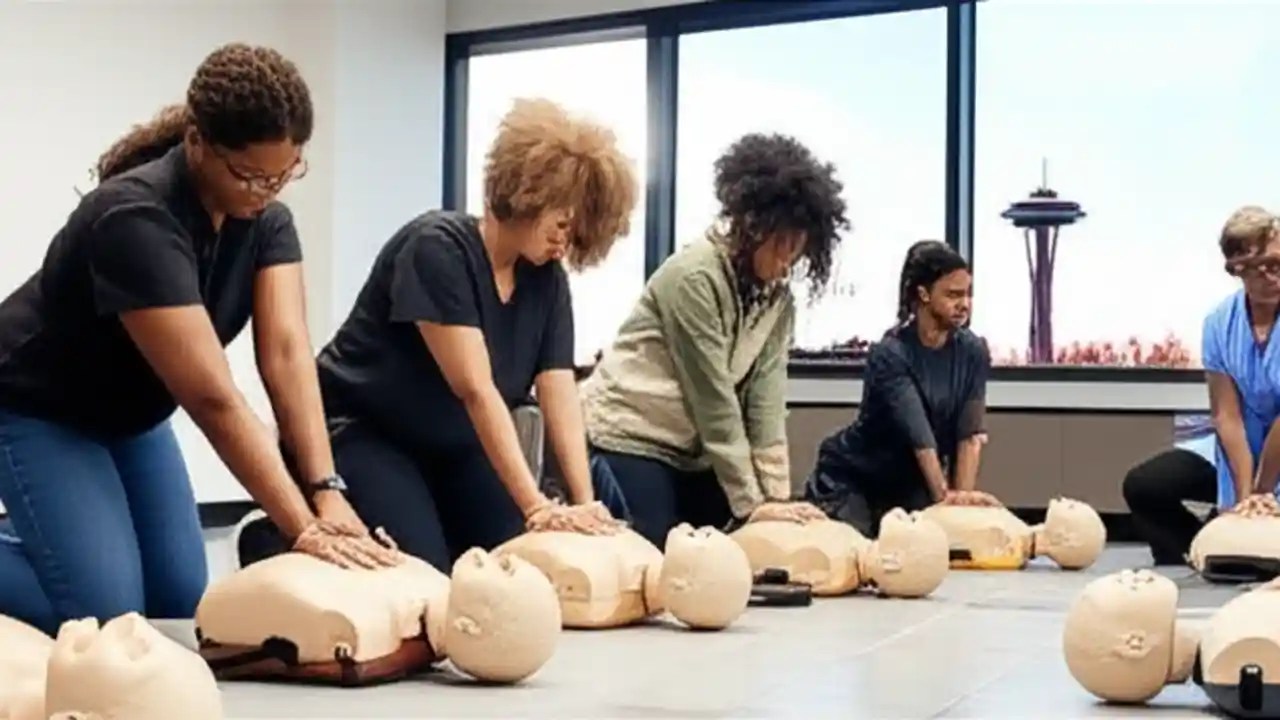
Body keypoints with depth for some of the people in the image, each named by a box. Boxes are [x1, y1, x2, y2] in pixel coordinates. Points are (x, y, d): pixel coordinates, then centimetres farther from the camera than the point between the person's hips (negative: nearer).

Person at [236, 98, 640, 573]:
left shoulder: (547, 280, -2)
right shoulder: (438, 248, -23)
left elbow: (560, 397, -10)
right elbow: (475, 390, -31)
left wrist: (584, 503, -25)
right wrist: (536, 507, -36)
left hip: (453, 448, 7)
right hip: (363, 435, -7)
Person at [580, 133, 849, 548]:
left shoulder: (778, 299, 3)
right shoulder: (695, 277, -20)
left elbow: (766, 398, -5)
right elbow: (715, 401, -21)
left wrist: (777, 494, -14)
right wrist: (751, 503, -19)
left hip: (692, 454, 7)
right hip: (627, 440, -7)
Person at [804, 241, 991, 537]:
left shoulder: (972, 352, -8)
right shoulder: (890, 355, -23)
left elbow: (970, 434, -15)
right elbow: (920, 435, -33)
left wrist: (962, 497, -28)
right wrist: (944, 497, -42)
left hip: (909, 483, 5)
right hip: (849, 480, -4)